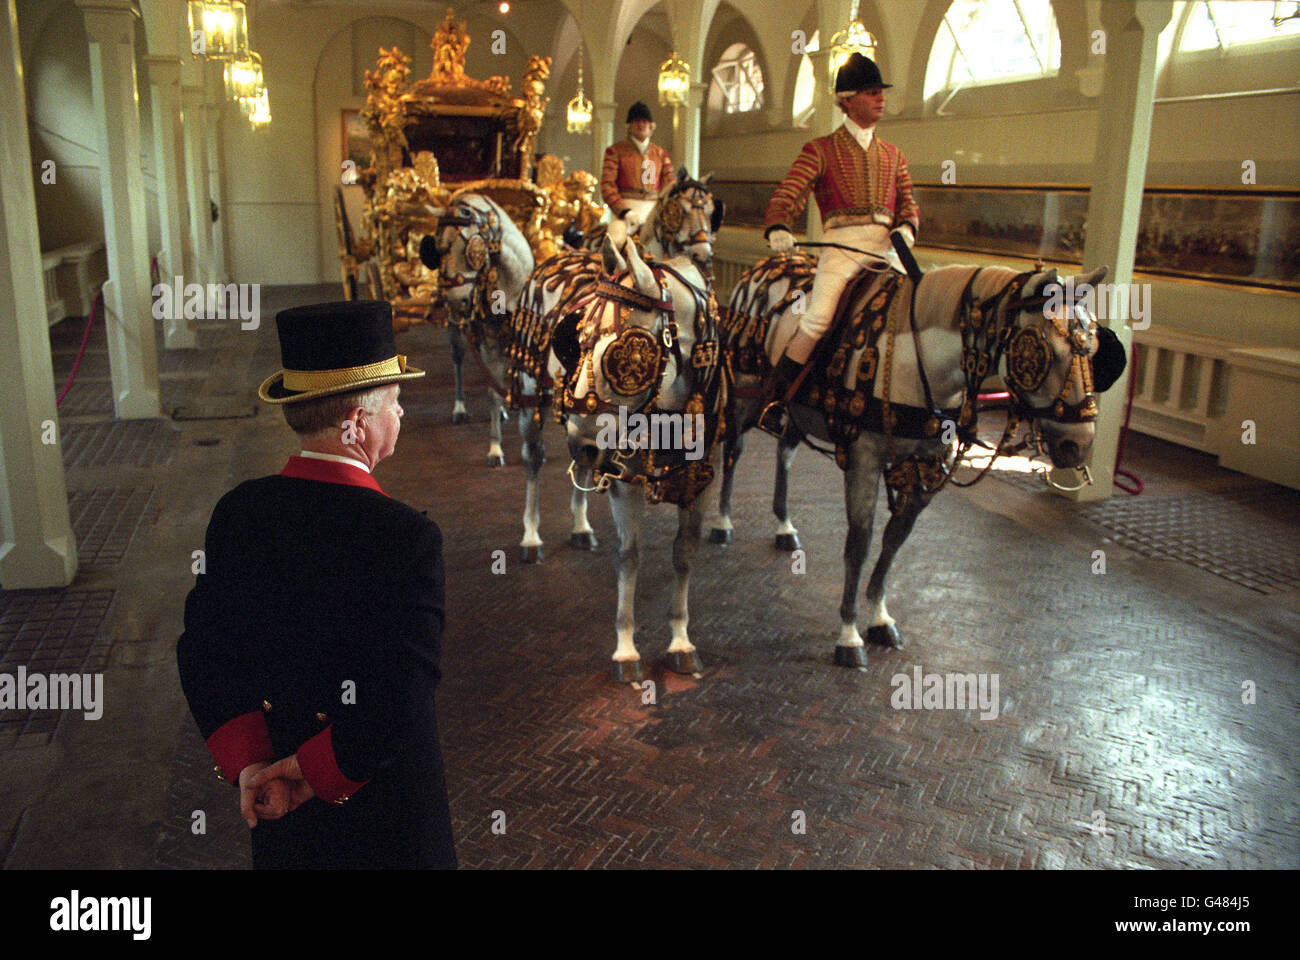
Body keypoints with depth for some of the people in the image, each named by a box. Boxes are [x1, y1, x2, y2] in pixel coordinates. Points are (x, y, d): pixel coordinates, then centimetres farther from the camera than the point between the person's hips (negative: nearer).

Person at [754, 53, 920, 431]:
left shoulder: (893, 155, 24)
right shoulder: (821, 150, 10)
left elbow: (908, 201, 17)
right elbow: (787, 195, -1)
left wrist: (906, 228, -7)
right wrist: (778, 228, -23)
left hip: (886, 246, 4)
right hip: (842, 243, -4)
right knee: (817, 319, -22)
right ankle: (772, 397, -11)